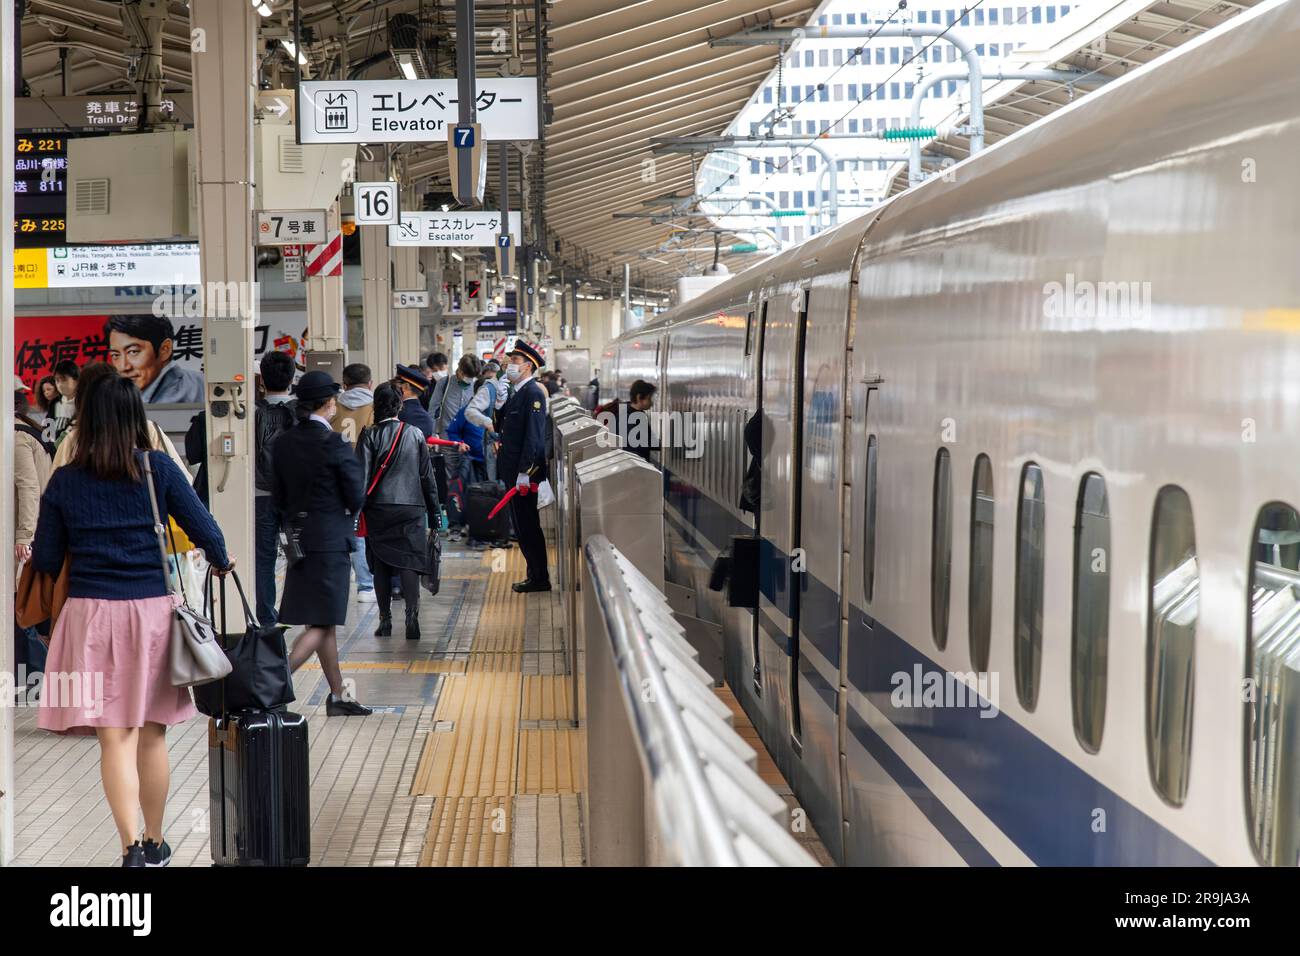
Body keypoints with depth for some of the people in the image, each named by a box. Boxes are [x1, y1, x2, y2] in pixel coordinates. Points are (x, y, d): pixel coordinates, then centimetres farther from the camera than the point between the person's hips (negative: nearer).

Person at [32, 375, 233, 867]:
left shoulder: (64, 480, -1)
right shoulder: (159, 468, -2)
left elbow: (46, 560, 3)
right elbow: (204, 528, -2)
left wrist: (32, 551, 27)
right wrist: (221, 563, 19)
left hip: (92, 613, -1)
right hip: (152, 609, 1)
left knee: (115, 737, -1)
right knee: (152, 734, 13)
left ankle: (131, 847, -13)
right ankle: (155, 843, 24)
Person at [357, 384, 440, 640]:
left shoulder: (370, 436, -3)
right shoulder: (415, 434, 4)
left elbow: (362, 475, -8)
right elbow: (427, 475, 8)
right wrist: (433, 511, 15)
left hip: (379, 509, -1)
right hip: (411, 508, 1)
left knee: (381, 565, 8)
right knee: (408, 562, -4)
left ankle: (385, 620, 10)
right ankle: (412, 614, -22)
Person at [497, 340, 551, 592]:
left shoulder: (533, 393, -14)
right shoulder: (519, 393, 16)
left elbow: (534, 435, -20)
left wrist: (525, 472, -22)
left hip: (525, 473, -10)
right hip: (515, 471, 10)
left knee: (527, 525, -5)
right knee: (524, 525, 13)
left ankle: (539, 578, 1)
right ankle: (536, 575, 19)